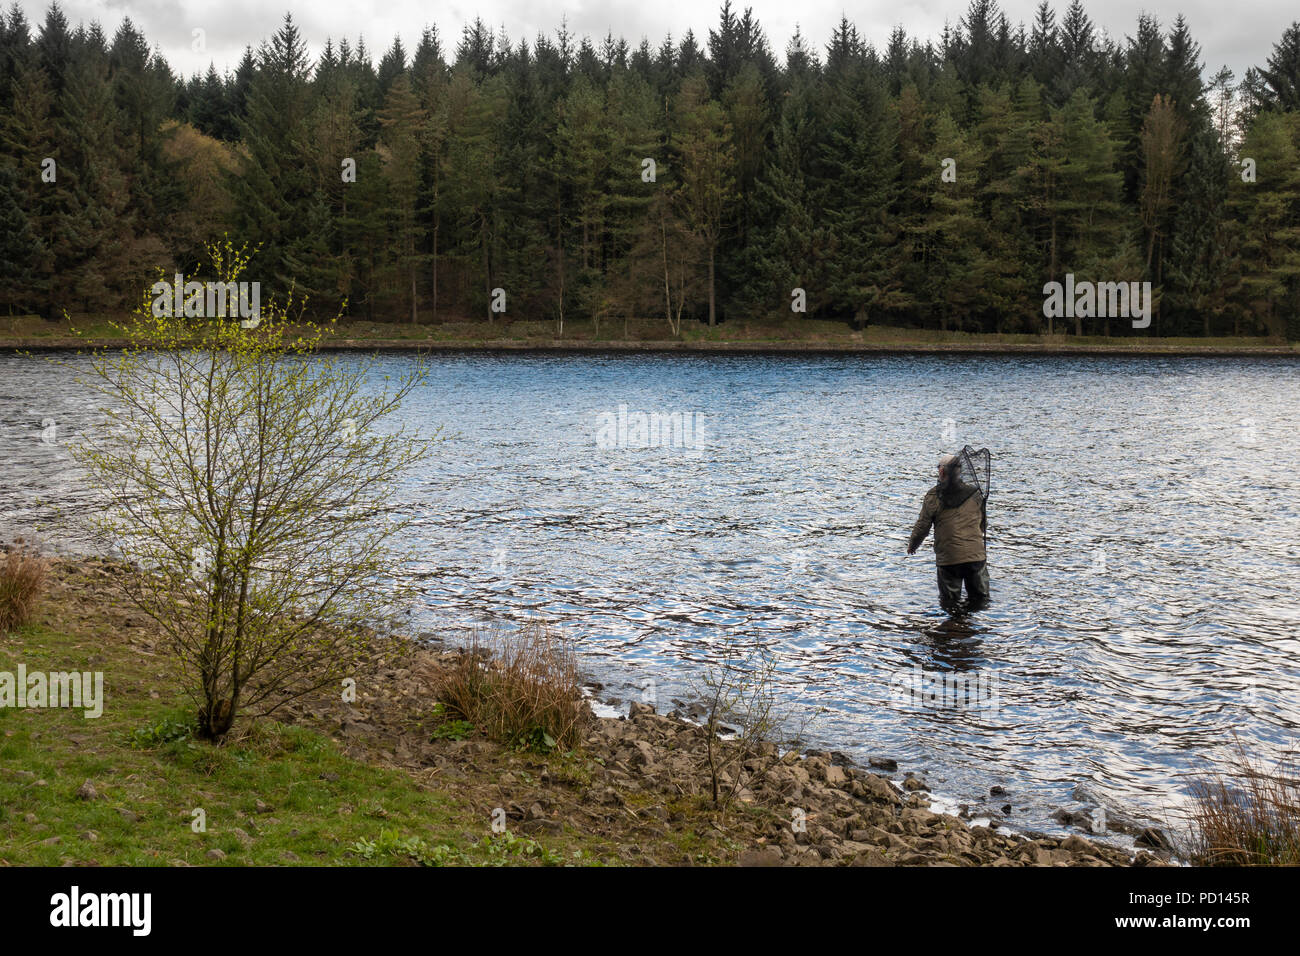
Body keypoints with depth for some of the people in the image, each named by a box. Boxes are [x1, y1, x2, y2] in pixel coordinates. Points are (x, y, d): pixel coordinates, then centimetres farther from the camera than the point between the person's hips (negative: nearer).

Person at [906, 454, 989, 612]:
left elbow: (922, 527, -1)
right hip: (976, 556, 2)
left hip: (947, 558, -1)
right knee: (979, 599, 13)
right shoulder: (975, 493, 4)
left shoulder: (934, 496, -4)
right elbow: (984, 524, 15)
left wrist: (912, 545, 18)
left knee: (949, 600, 11)